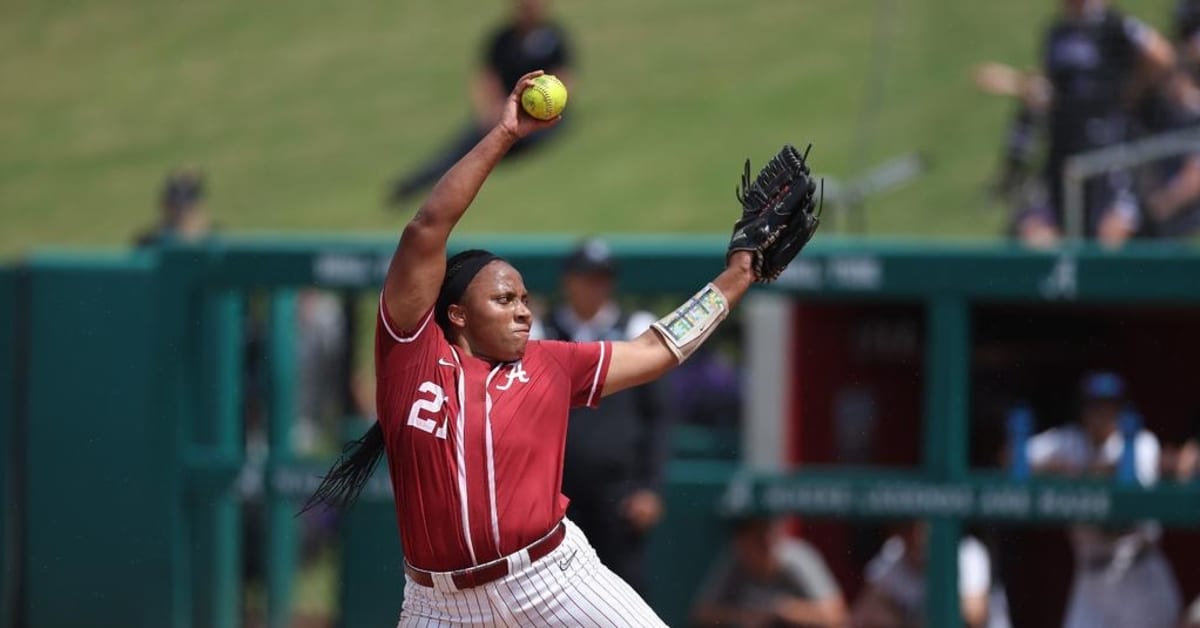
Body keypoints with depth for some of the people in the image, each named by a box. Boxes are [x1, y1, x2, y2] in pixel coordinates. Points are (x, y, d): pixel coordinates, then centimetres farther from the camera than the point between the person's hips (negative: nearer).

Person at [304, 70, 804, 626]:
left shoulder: (551, 366, 9)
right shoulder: (414, 353, 0)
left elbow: (657, 350, 19)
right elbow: (426, 231, -8)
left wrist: (740, 273, 18)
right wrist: (504, 135, -8)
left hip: (554, 579, 2)